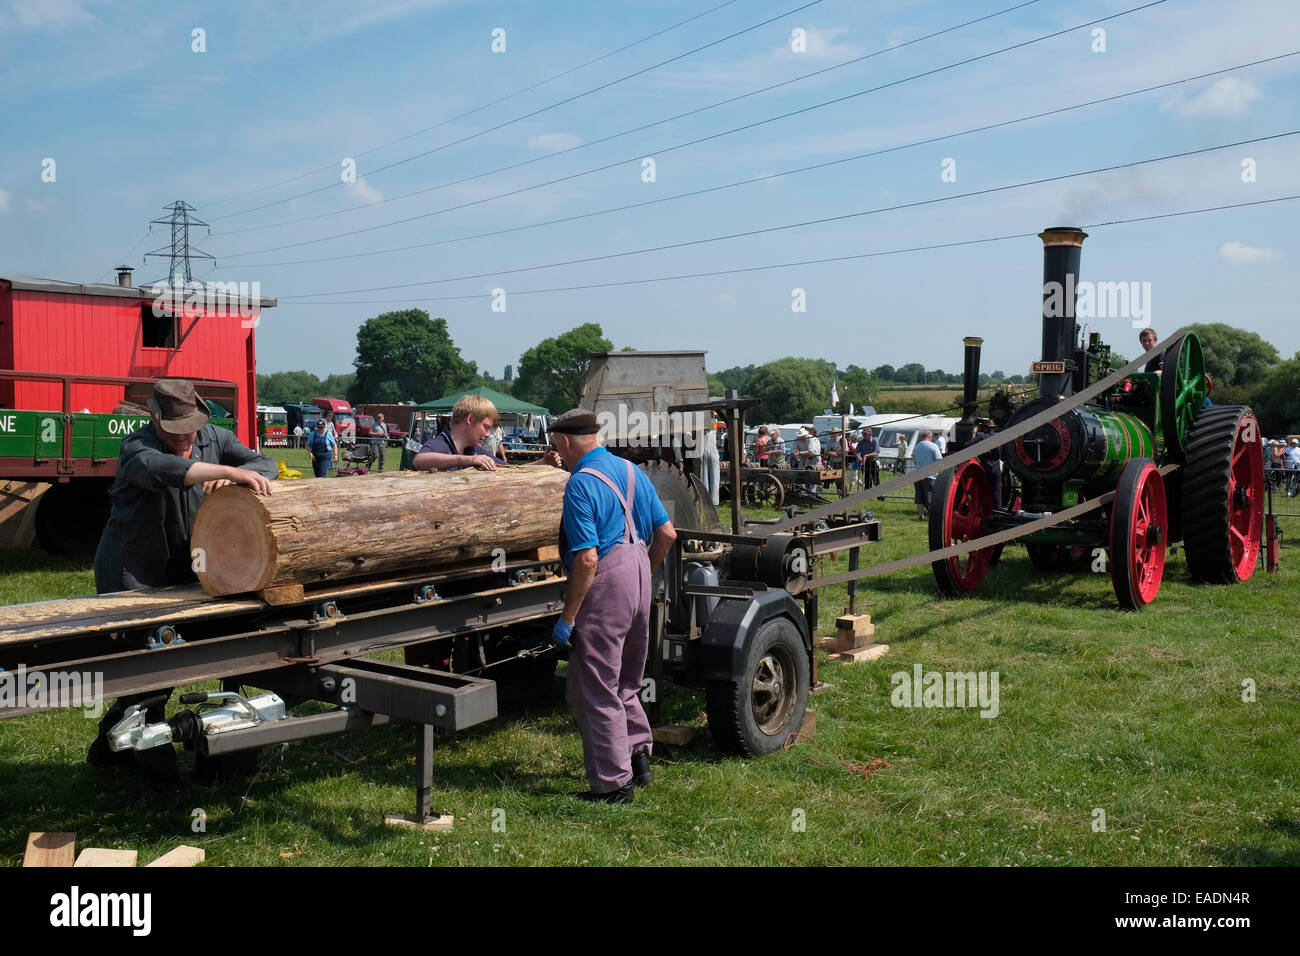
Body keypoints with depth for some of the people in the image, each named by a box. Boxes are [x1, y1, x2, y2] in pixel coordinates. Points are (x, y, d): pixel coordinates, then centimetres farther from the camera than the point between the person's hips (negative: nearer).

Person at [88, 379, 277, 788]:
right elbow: (160, 469, -43)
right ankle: (159, 769, 6)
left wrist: (232, 480, -34)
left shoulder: (214, 438, -2)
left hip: (178, 571, 7)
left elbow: (264, 464, -12)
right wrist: (229, 471, -56)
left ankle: (110, 745, 35)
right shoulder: (137, 446, -19)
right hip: (131, 572, -7)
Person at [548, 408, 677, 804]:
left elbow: (587, 560, -21)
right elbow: (667, 534, 12)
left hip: (605, 585, -8)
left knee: (594, 690, 3)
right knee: (625, 683, 23)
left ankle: (614, 783, 10)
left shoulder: (581, 484, -15)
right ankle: (638, 753, 25)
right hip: (638, 580, 9)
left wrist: (567, 618, -15)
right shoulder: (631, 471, 9)